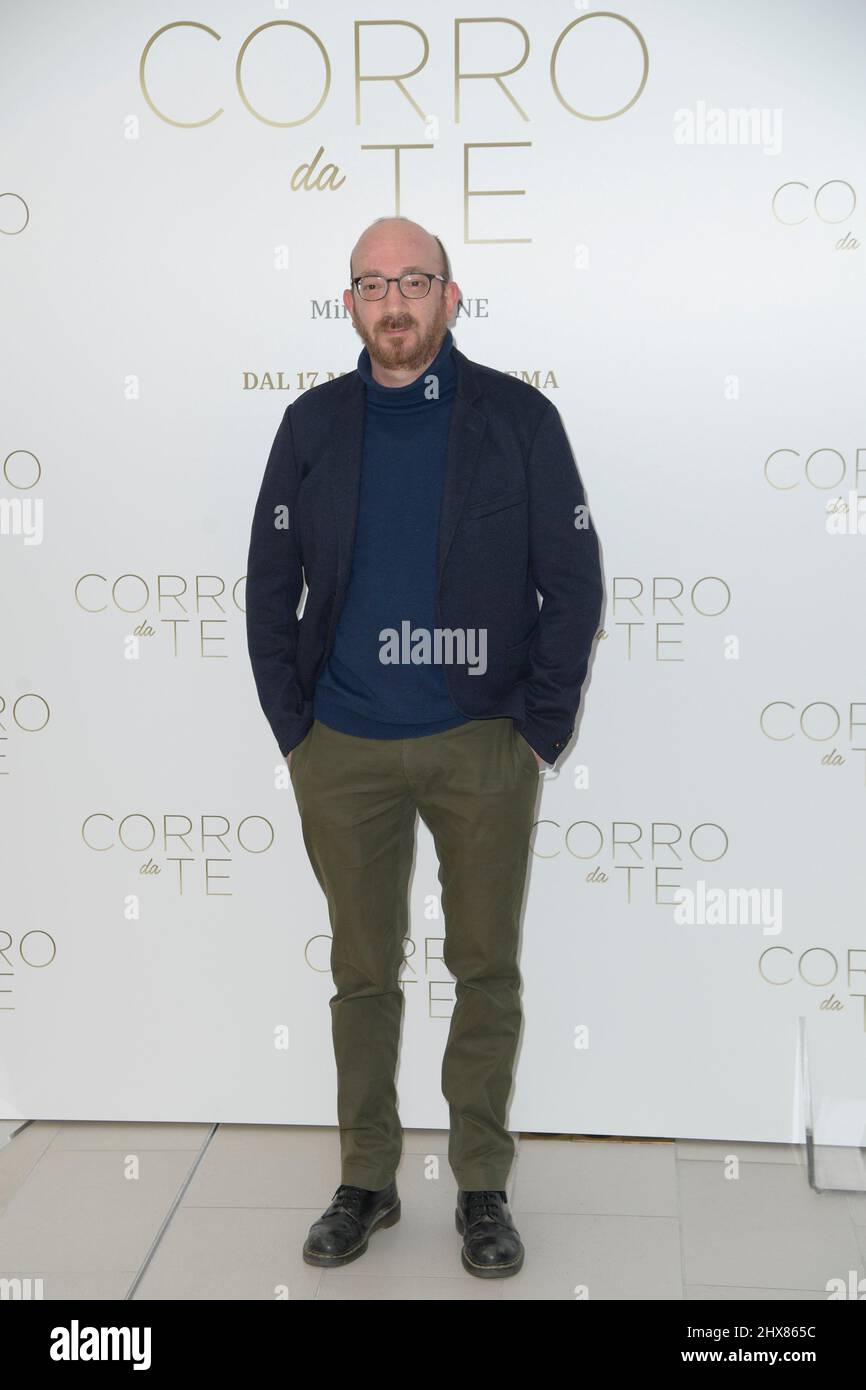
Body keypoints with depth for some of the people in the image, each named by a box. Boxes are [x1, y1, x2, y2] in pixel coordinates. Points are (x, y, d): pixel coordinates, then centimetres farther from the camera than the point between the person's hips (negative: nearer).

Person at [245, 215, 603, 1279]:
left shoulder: (517, 418, -1)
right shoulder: (313, 425, 5)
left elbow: (572, 582, 0)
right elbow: (270, 585, 8)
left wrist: (541, 729, -4)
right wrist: (292, 730, 2)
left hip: (482, 747, -1)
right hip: (344, 751, 2)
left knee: (487, 971, 7)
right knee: (362, 973, 10)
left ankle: (482, 1189, 23)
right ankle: (366, 1181, 26)